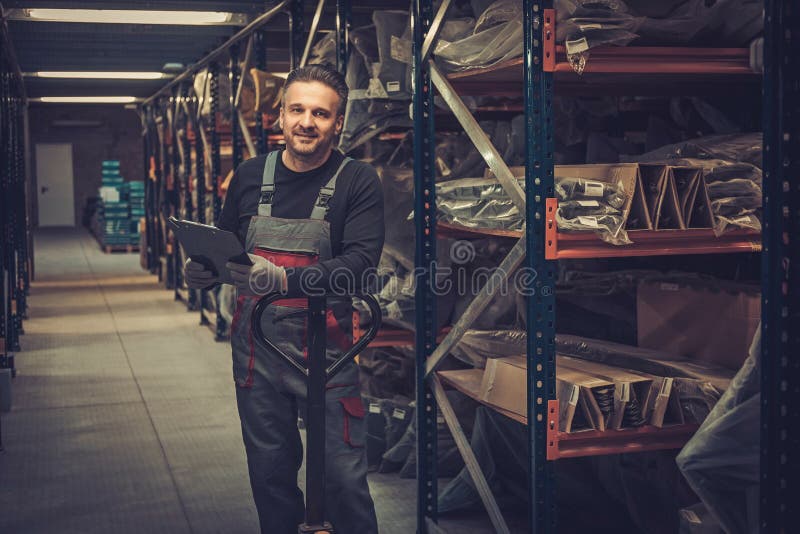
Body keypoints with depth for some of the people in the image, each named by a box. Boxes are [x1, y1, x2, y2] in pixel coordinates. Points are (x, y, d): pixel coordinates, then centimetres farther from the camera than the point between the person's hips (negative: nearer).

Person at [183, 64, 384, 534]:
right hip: (257, 351, 4)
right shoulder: (250, 176, 8)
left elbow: (361, 261, -17)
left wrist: (285, 279, -29)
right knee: (270, 473, 15)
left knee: (343, 475, -2)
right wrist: (203, 272, -3)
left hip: (327, 352, -4)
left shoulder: (359, 182, -5)